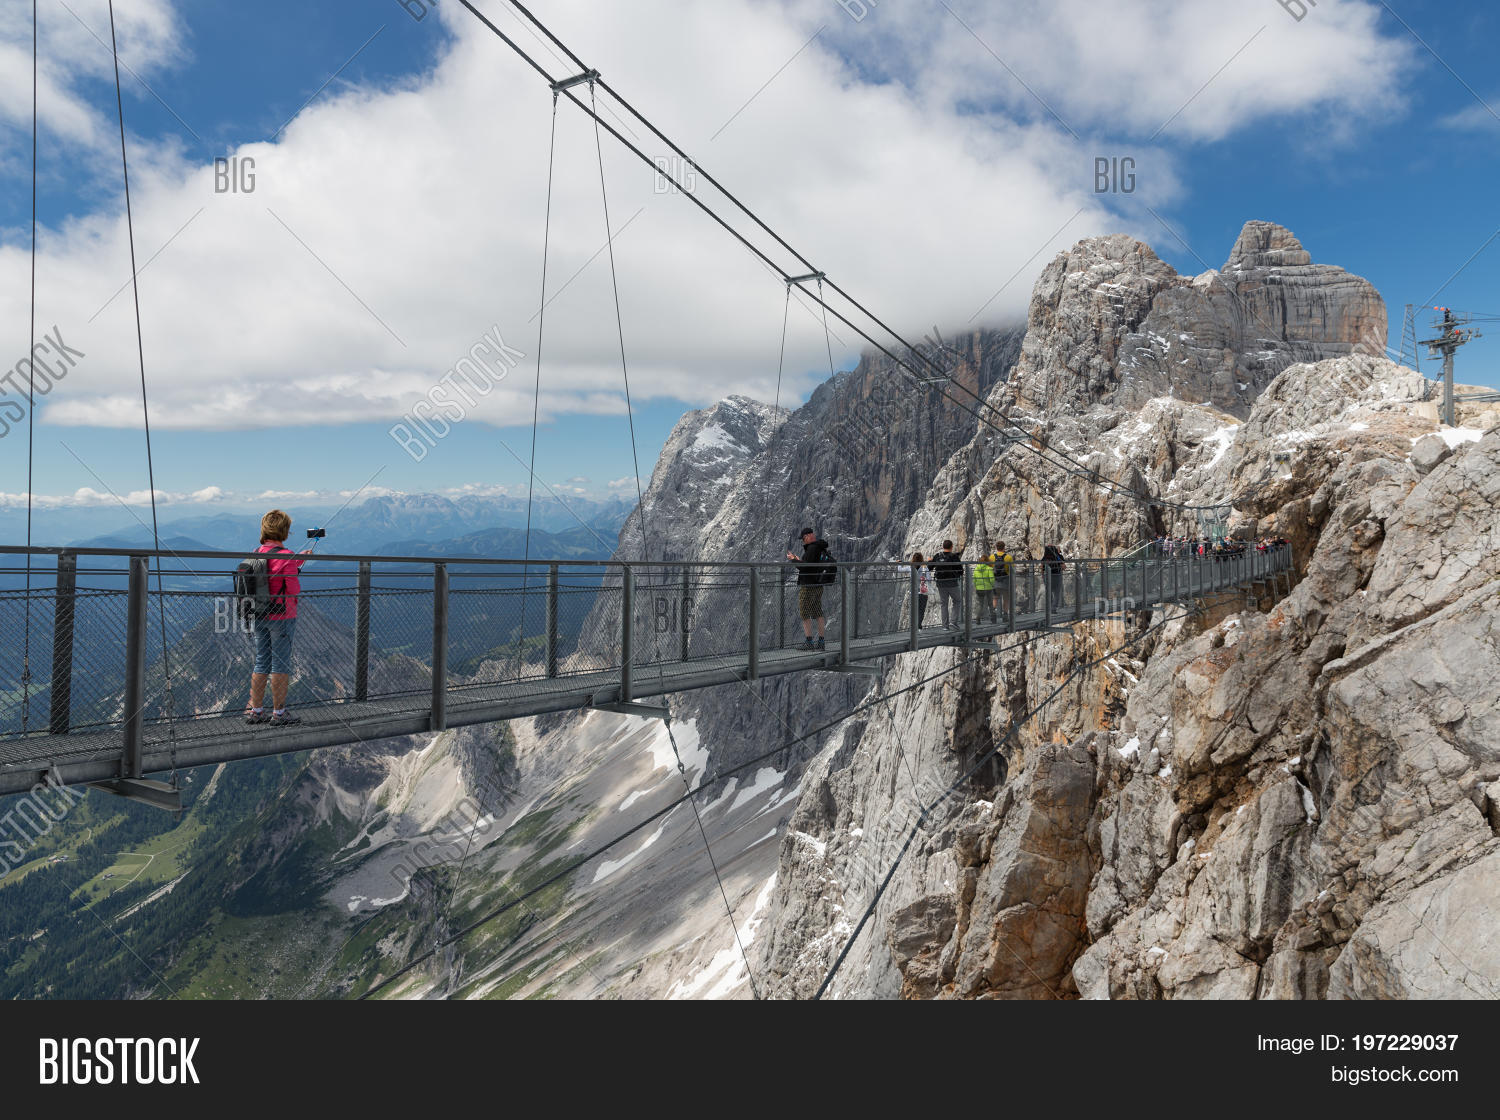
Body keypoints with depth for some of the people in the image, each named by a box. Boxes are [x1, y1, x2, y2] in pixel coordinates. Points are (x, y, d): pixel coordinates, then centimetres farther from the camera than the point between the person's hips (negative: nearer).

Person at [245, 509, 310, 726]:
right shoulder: (285, 556, -16)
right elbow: (294, 589, -16)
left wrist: (298, 559, 29)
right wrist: (299, 586, 7)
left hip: (258, 617, 7)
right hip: (281, 617, -7)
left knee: (261, 663, 14)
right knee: (281, 664, 1)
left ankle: (255, 710, 17)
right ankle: (279, 713, 5)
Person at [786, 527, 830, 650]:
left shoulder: (812, 548, -16)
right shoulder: (822, 549, 14)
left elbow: (806, 567, -20)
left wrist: (793, 560, -7)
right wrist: (799, 560, 26)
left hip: (808, 586, -9)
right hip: (819, 585, 9)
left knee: (804, 614, -4)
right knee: (819, 614, 9)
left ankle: (809, 642, -7)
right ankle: (821, 642, 10)